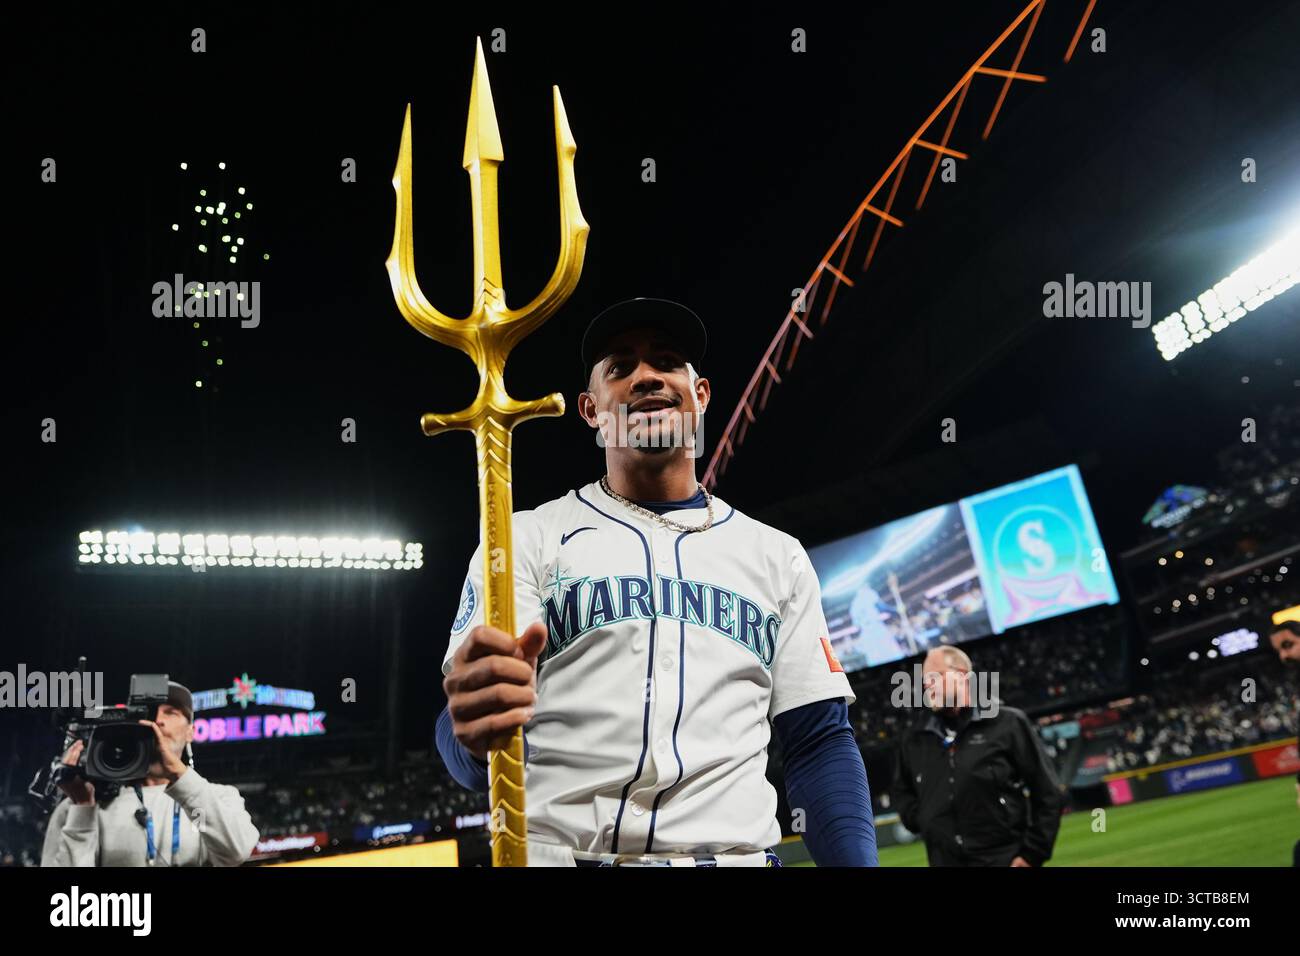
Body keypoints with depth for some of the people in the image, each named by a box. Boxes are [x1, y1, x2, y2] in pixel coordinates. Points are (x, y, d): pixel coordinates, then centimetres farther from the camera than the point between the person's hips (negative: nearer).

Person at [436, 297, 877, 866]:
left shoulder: (776, 556, 13)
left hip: (734, 852, 2)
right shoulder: (528, 540, 5)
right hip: (555, 851, -2)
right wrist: (478, 732, -29)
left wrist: (856, 860, -8)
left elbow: (819, 744, 9)